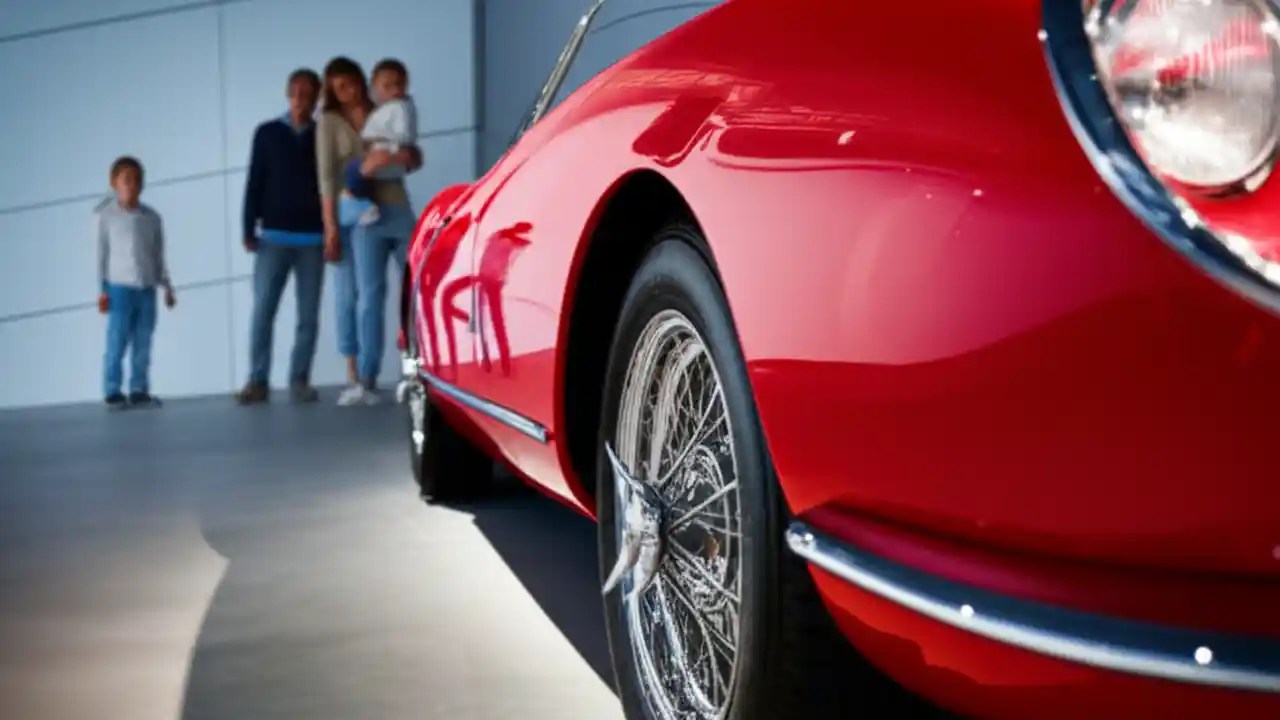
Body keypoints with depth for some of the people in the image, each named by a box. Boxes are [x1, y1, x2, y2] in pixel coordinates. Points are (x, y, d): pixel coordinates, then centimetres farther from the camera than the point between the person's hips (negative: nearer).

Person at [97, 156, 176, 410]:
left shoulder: (152, 217, 9)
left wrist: (166, 286, 10)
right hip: (120, 287, -3)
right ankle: (113, 392, 3)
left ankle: (139, 390, 11)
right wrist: (103, 289, -3)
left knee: (143, 344, 5)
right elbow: (102, 254, 1)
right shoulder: (107, 216, 0)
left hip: (147, 288, 3)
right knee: (117, 343, -4)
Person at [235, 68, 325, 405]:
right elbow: (254, 184, 5)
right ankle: (258, 380, 2)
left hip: (313, 238, 1)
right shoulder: (267, 133, 6)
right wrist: (248, 230, -2)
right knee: (263, 310, -4)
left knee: (308, 314, 2)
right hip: (273, 236, -1)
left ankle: (299, 381, 8)